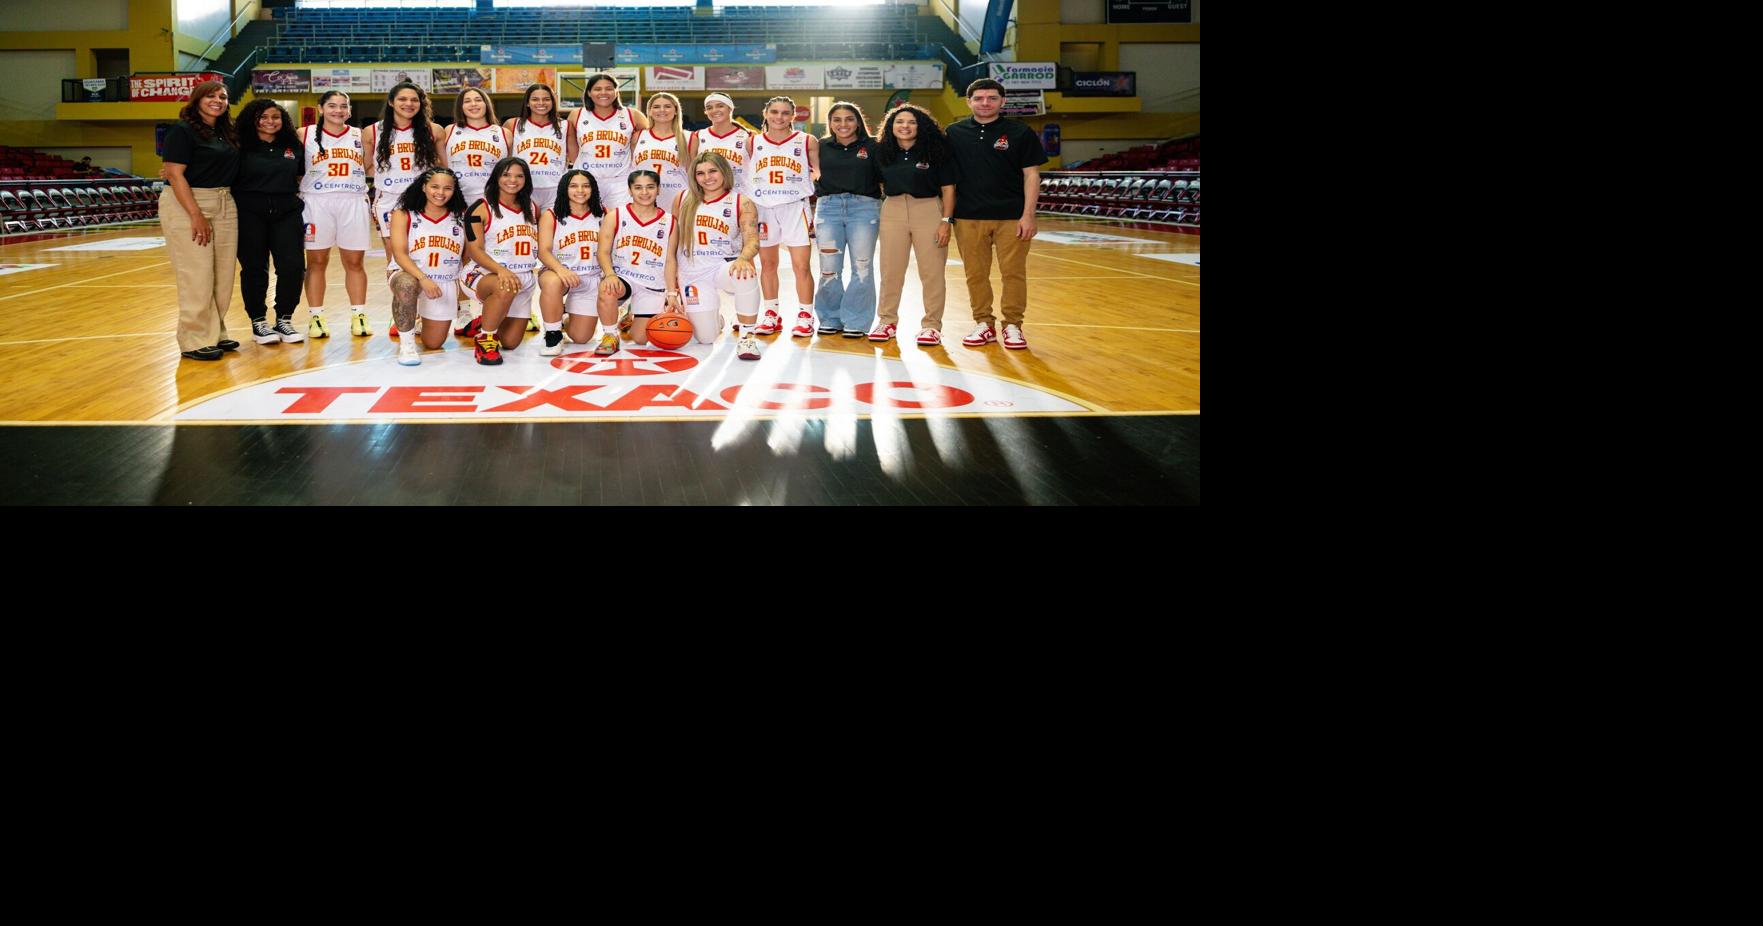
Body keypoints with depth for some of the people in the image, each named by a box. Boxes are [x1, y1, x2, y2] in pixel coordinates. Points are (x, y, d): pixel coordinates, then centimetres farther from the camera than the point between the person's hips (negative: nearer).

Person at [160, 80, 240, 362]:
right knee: (197, 276, -6)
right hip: (187, 204, -7)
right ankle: (195, 341, 0)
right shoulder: (183, 131, -8)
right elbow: (175, 174, -14)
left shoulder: (227, 133, 13)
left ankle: (215, 334, 18)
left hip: (224, 205, 7)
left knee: (223, 275, 8)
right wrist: (196, 215, -20)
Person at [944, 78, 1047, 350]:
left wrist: (1028, 215, -8)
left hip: (1012, 217, -2)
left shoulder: (1020, 133, 0)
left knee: (1013, 273, -1)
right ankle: (983, 324, 17)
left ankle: (1012, 325, 10)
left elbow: (1031, 175, 0)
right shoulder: (955, 133, 7)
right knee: (976, 274, 6)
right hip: (968, 217, 2)